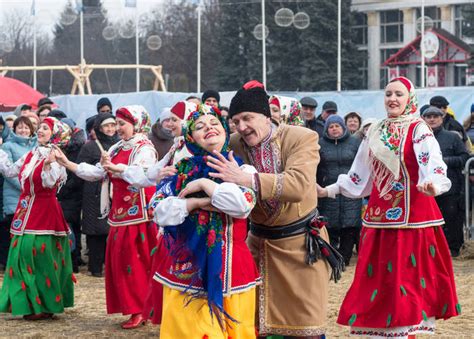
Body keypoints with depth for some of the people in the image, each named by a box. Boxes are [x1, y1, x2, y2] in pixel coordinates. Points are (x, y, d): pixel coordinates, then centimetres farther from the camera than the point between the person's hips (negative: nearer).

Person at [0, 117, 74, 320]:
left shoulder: (56, 157, -9)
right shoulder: (30, 155, 13)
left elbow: (50, 182, -22)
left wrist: (48, 165, -39)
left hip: (44, 211, -8)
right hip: (26, 211, 8)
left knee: (39, 257, -8)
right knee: (24, 255, 9)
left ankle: (44, 305, 1)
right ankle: (30, 303, 17)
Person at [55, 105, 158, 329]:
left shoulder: (145, 149, -8)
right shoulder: (117, 149, 15)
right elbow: (96, 173, 13)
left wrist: (114, 168, -42)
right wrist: (66, 163, 6)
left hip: (138, 216, -8)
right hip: (119, 214, 8)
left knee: (137, 262, -8)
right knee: (120, 262, 6)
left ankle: (141, 310, -4)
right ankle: (134, 308, 11)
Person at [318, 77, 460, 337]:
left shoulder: (418, 130, -5)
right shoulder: (376, 131, 13)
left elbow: (432, 164, -21)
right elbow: (360, 174, 21)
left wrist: (433, 185, -42)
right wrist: (329, 191, 21)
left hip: (412, 214, -6)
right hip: (379, 214, 6)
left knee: (406, 275, -6)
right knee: (377, 276, 5)